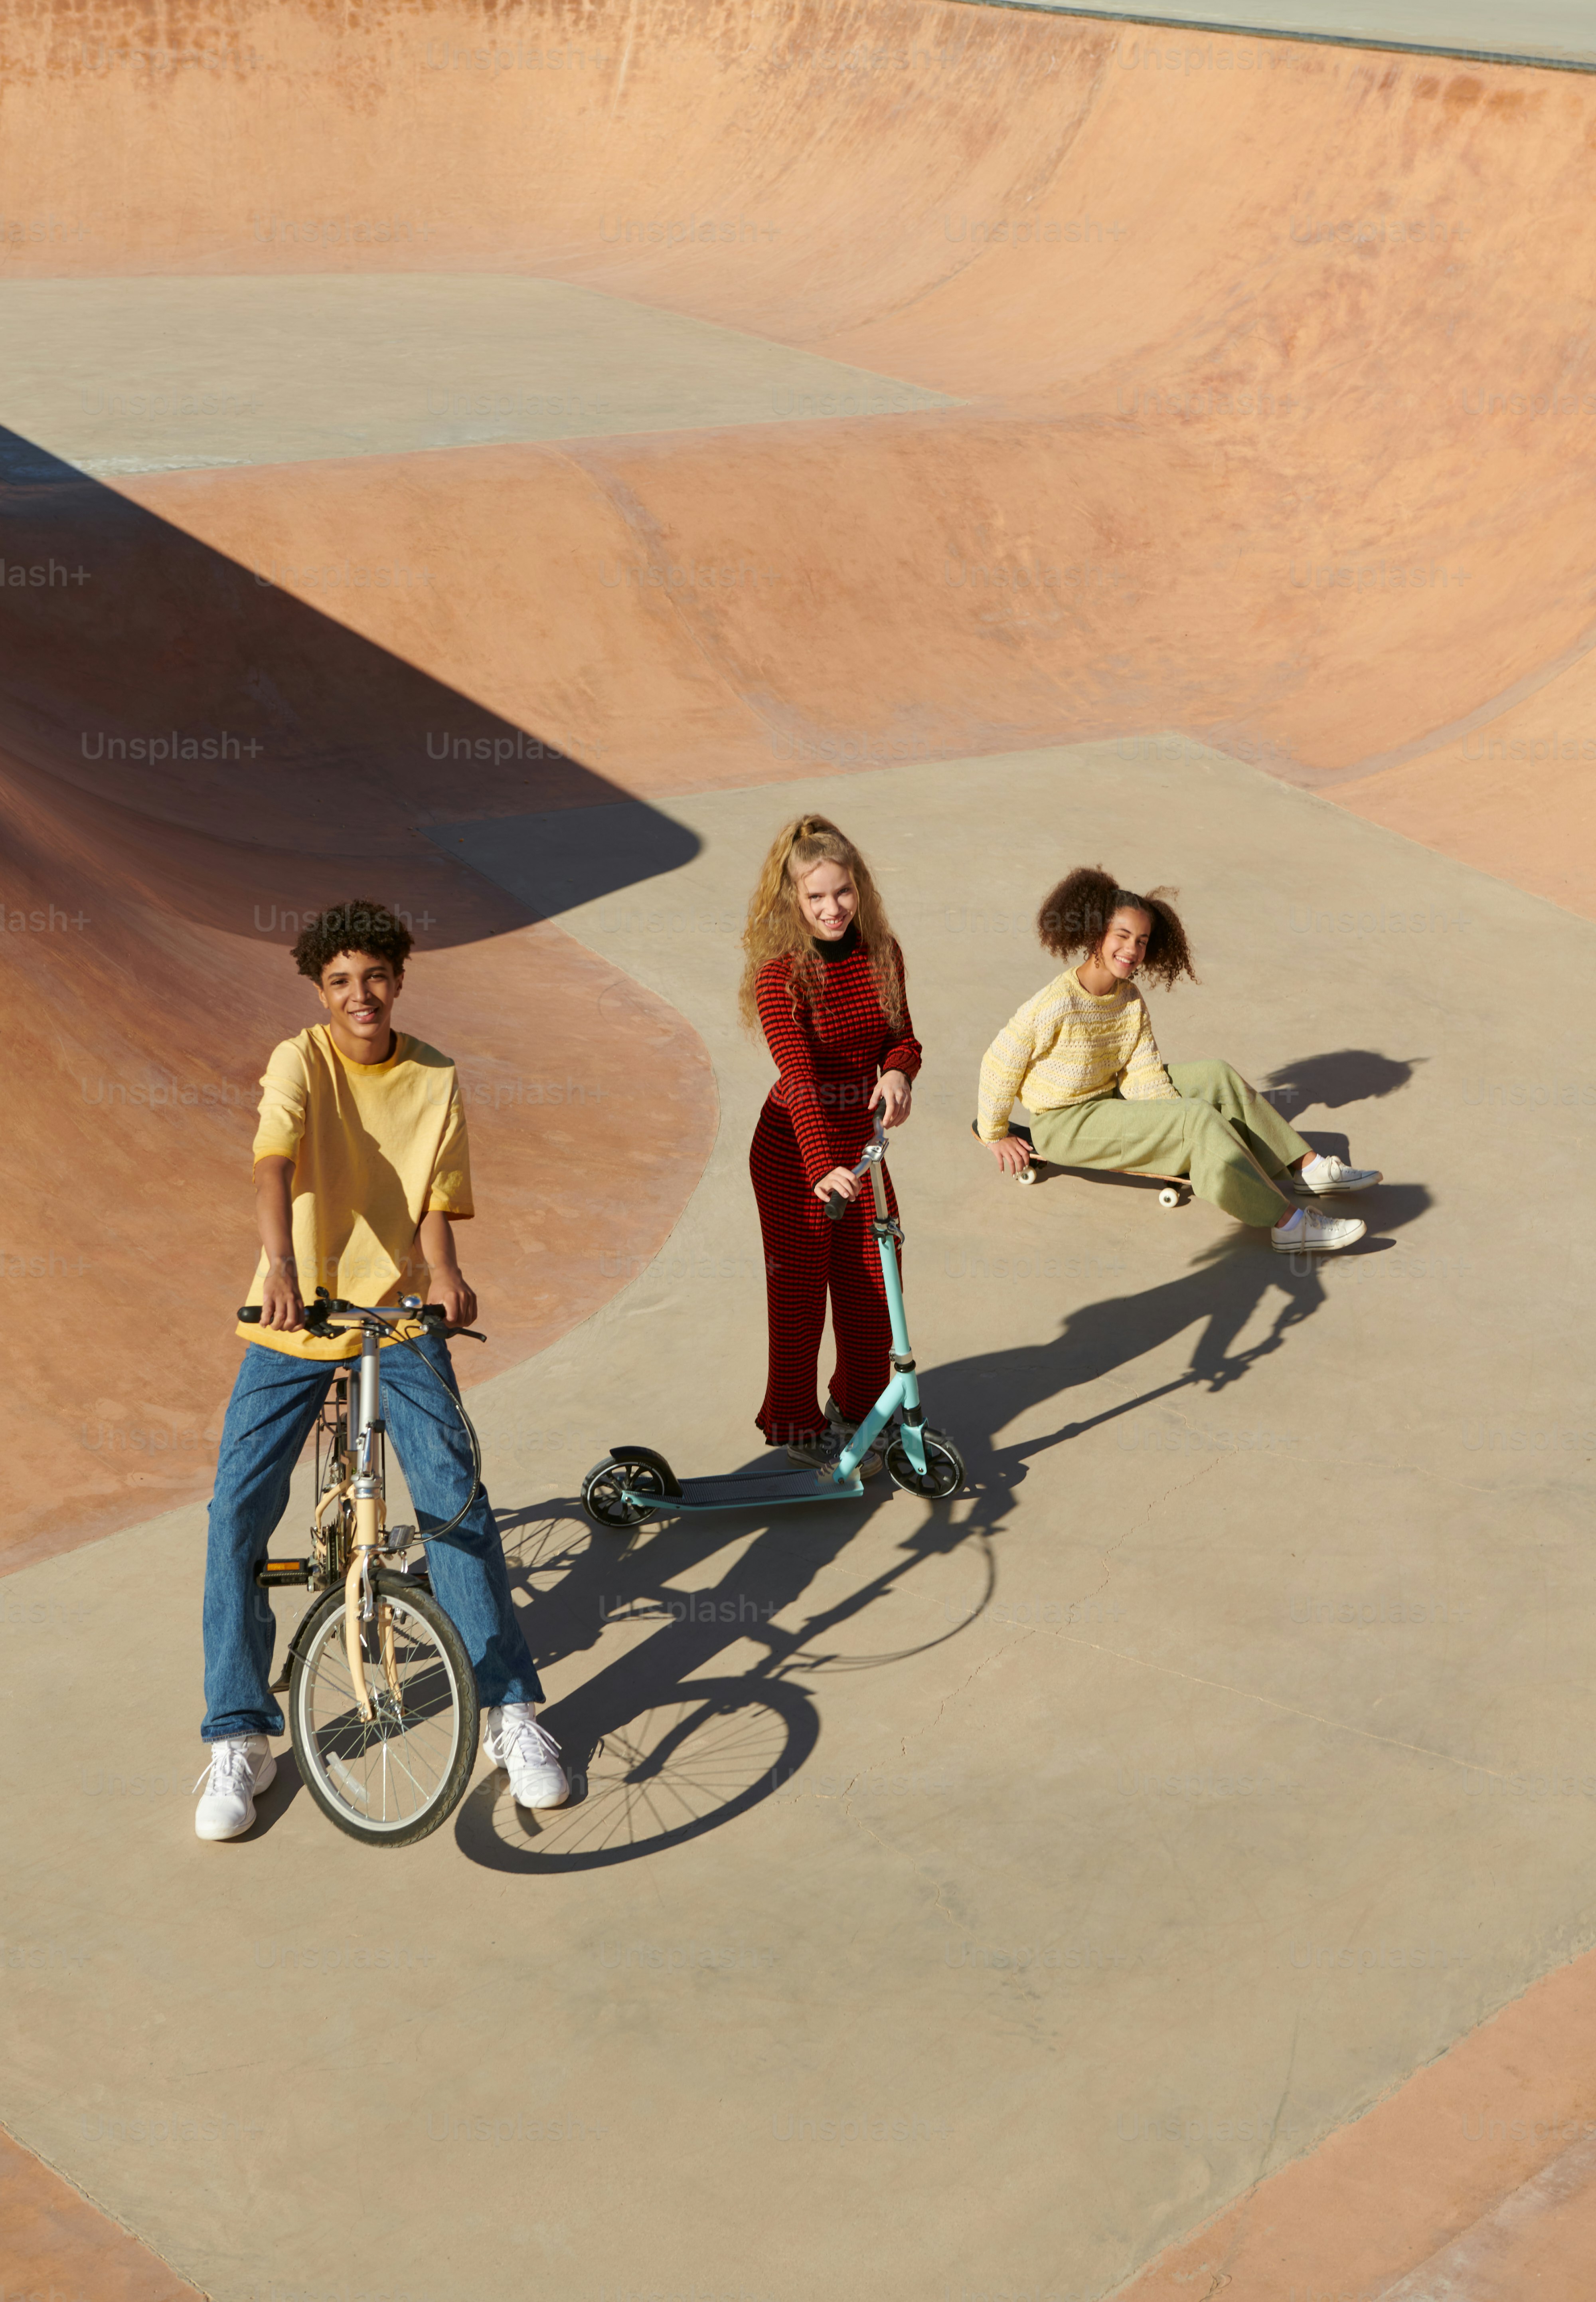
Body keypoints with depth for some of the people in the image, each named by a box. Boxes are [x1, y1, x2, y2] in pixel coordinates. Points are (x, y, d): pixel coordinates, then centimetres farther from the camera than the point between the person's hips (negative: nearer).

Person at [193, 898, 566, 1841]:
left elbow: (436, 1207, -1)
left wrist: (445, 1277, -23)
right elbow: (276, 1166, -27)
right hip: (295, 1319, -1)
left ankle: (512, 1711, 1)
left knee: (456, 1496, -12)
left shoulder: (437, 1081, 0)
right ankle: (241, 1740, 3)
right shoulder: (300, 1064, -9)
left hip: (400, 1315, 1)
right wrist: (280, 1267, -45)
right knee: (238, 1512, -9)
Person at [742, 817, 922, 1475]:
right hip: (794, 1152, -5)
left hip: (859, 1144, 6)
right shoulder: (780, 973, -20)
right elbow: (799, 1076, -29)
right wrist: (822, 1168, -40)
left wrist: (898, 1072, -19)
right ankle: (795, 1425, 24)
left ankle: (858, 1407, 35)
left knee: (873, 1285, 13)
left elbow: (902, 1037, 6)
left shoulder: (880, 954, -3)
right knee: (799, 1291, 6)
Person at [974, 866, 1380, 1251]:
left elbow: (1144, 1075, -2)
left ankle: (1308, 1167, 9)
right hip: (1065, 1126, -9)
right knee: (1201, 1119, -23)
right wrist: (995, 1136, -8)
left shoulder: (1130, 1000, 0)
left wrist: (1177, 1126, -17)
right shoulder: (1055, 1006, -25)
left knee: (1220, 1080, 4)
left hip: (1113, 1097, 9)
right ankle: (1289, 1224, -29)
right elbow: (999, 1065, -18)